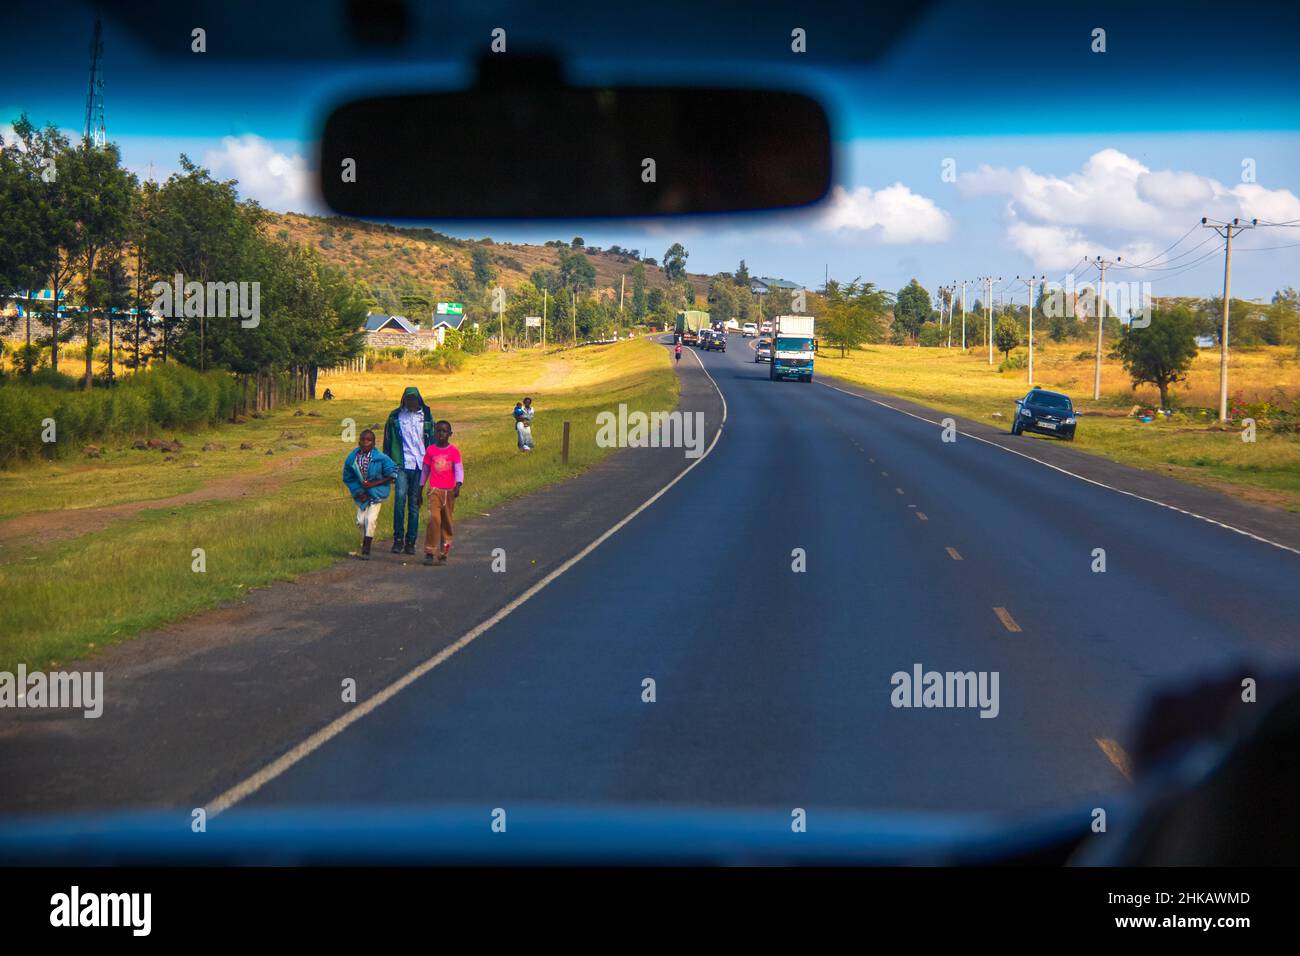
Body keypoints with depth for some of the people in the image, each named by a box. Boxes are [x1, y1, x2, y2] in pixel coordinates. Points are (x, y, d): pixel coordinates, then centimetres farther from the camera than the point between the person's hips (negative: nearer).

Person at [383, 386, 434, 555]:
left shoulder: (426, 416, 9)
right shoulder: (395, 416, 6)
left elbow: (433, 440, 14)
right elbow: (388, 441, 10)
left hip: (420, 465, 1)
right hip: (401, 464, -1)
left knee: (415, 503, 3)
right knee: (400, 497, -16)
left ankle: (411, 541, 9)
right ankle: (398, 539, -8)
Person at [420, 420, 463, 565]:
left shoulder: (454, 451, 0)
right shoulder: (431, 450, 4)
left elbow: (459, 469, -7)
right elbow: (425, 470, 12)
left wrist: (458, 485, -24)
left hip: (449, 491, 1)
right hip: (434, 490, 0)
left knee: (447, 521, 7)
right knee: (434, 518, -17)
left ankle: (443, 554, 18)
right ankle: (429, 552, -13)